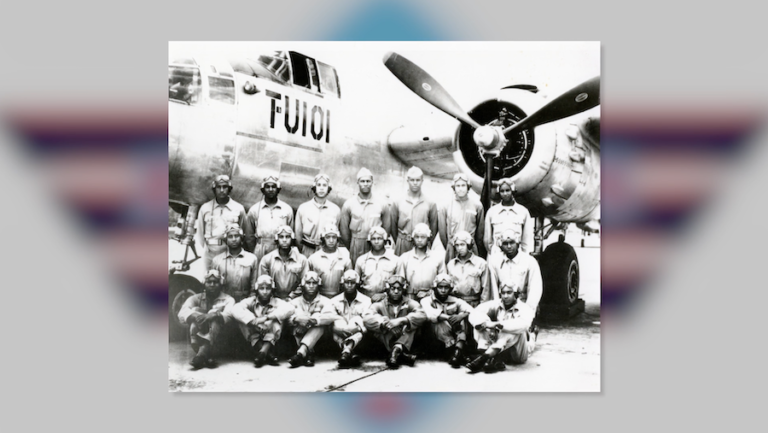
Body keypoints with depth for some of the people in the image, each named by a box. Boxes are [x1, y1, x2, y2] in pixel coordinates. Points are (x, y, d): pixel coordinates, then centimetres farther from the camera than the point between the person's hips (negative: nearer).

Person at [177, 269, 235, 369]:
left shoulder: (227, 300, 5)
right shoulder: (196, 298, 10)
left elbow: (228, 316, -17)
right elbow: (182, 314, -10)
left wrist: (215, 315, -38)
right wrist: (194, 315, -32)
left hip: (218, 338, -2)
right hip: (199, 336, 2)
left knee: (216, 320, -27)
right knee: (196, 310, -20)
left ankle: (201, 355, -40)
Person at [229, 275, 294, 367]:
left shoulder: (276, 302, -5)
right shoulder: (251, 301, -3)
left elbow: (290, 308, -27)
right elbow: (234, 310, -22)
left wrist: (266, 317, -37)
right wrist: (252, 321, -37)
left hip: (271, 337, -1)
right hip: (254, 337, 1)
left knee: (277, 318, -24)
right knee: (243, 319, -23)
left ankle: (263, 352, -36)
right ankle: (268, 355, -32)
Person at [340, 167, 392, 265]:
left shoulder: (382, 204, 3)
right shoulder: (348, 205, 2)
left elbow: (387, 228, 9)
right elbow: (344, 229, 6)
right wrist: (350, 249, 8)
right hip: (355, 247, 0)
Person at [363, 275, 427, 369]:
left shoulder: (409, 303, 6)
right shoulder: (380, 305, 6)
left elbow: (422, 315, -17)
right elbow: (366, 318, -15)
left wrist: (401, 321, -29)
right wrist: (382, 323, -33)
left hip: (405, 340, 0)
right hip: (385, 344, 0)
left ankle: (397, 350, -42)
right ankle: (401, 354, -37)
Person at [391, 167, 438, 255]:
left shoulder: (430, 204, 5)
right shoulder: (397, 203, 6)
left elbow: (434, 228, 7)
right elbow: (393, 227, 9)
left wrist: (428, 245, 4)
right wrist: (399, 244, 8)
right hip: (402, 247, 0)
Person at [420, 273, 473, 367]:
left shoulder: (454, 301, 11)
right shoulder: (427, 300, 4)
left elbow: (471, 310, -7)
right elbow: (430, 314, -19)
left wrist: (461, 315, -29)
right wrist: (448, 317, -31)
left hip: (455, 334, 3)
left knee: (462, 319, -20)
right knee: (439, 322, -29)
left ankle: (458, 349, -36)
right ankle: (454, 350, -35)